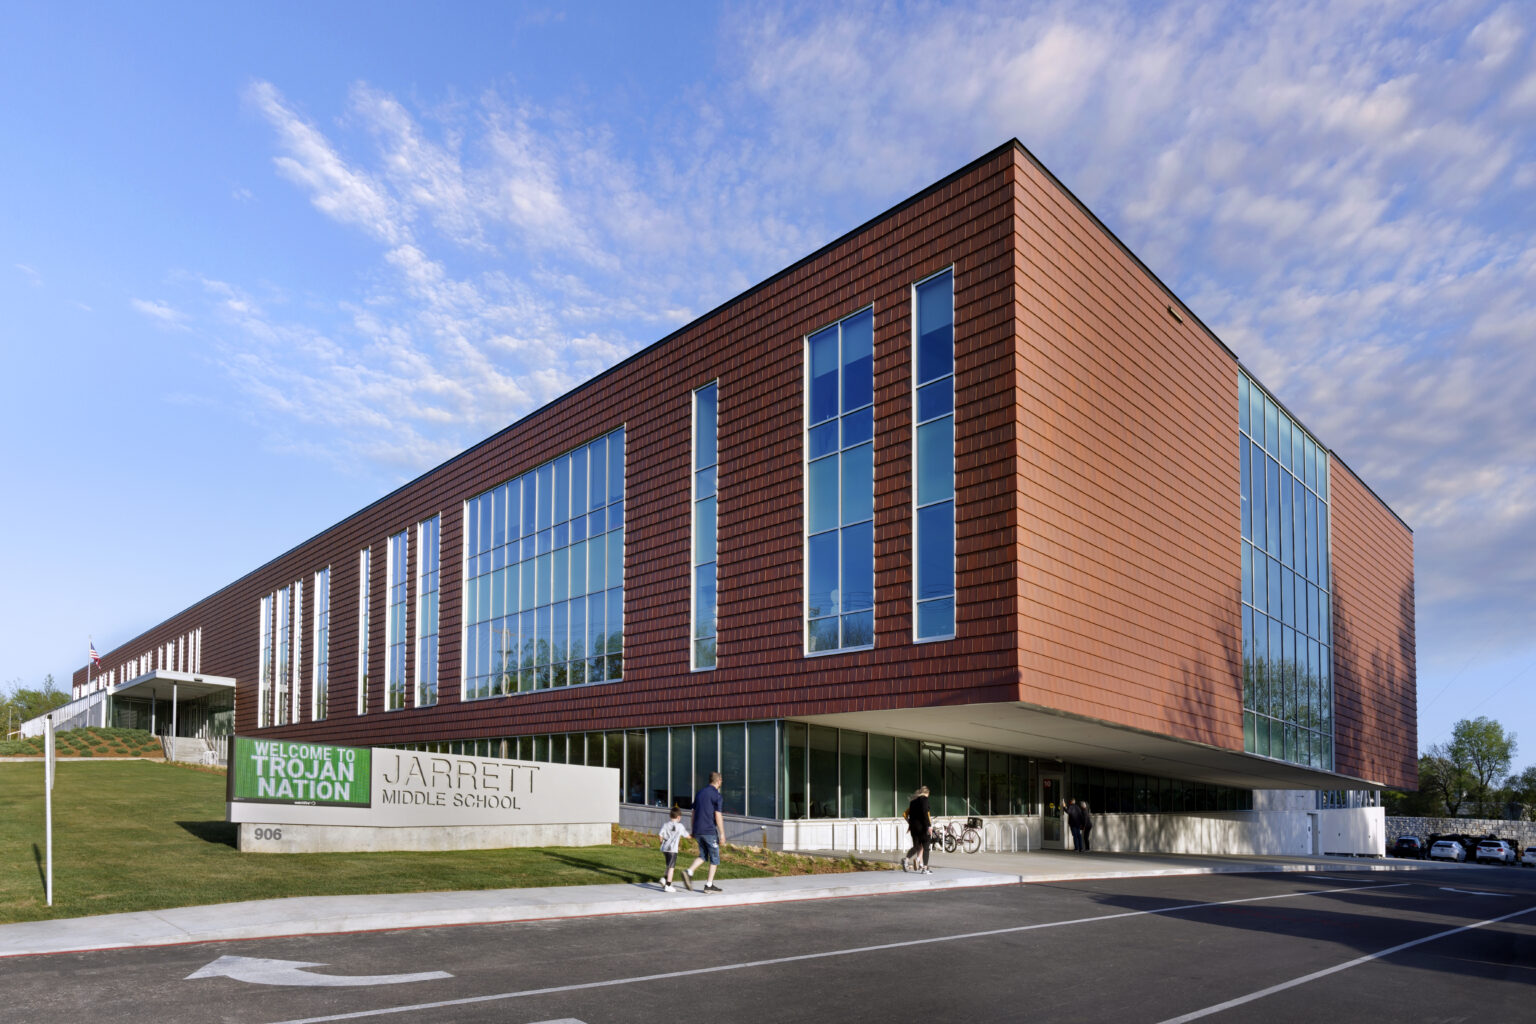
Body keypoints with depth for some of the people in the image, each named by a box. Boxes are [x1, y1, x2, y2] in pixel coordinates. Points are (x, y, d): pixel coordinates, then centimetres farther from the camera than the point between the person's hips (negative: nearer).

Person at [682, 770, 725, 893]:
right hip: (710, 831, -7)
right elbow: (718, 816, -13)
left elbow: (694, 813, 15)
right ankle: (709, 885, 7)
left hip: (698, 831, 7)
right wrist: (722, 834, -8)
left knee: (703, 855, 17)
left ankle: (689, 872, -6)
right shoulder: (716, 795, -10)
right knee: (714, 857, 6)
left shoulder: (699, 793, 12)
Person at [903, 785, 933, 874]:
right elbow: (925, 813, -16)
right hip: (922, 825, -7)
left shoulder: (913, 800, 16)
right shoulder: (924, 799, -6)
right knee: (926, 847, 1)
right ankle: (925, 868, -3)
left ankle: (906, 859, -9)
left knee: (916, 846, 13)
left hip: (913, 826, 7)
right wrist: (929, 826, -19)